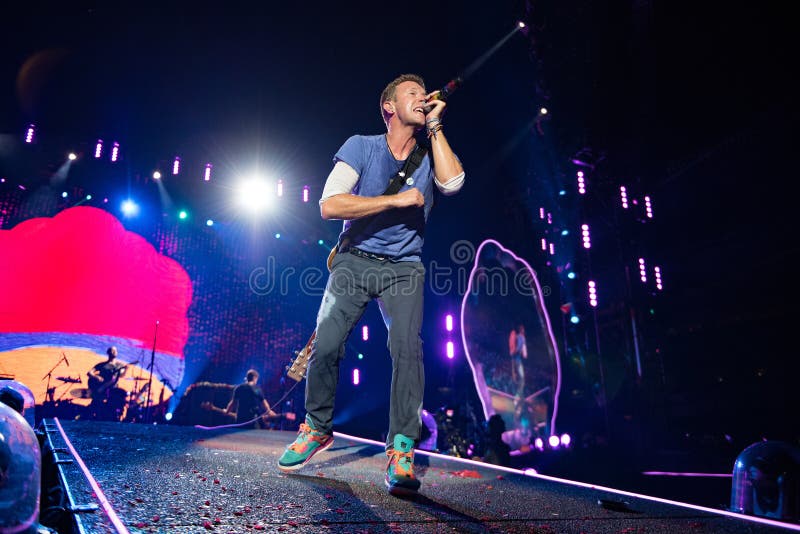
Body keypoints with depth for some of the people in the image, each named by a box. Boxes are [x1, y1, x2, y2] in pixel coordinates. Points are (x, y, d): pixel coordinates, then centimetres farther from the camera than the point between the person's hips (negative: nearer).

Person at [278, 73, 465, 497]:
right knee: (326, 346, -12)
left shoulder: (428, 155, 8)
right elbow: (330, 205, -14)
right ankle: (318, 428, 14)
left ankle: (401, 451, -12)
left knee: (407, 347, -19)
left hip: (403, 268, 2)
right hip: (355, 260, -1)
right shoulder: (361, 146, -1)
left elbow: (452, 183, -14)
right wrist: (397, 199, -16)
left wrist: (435, 126, -7)